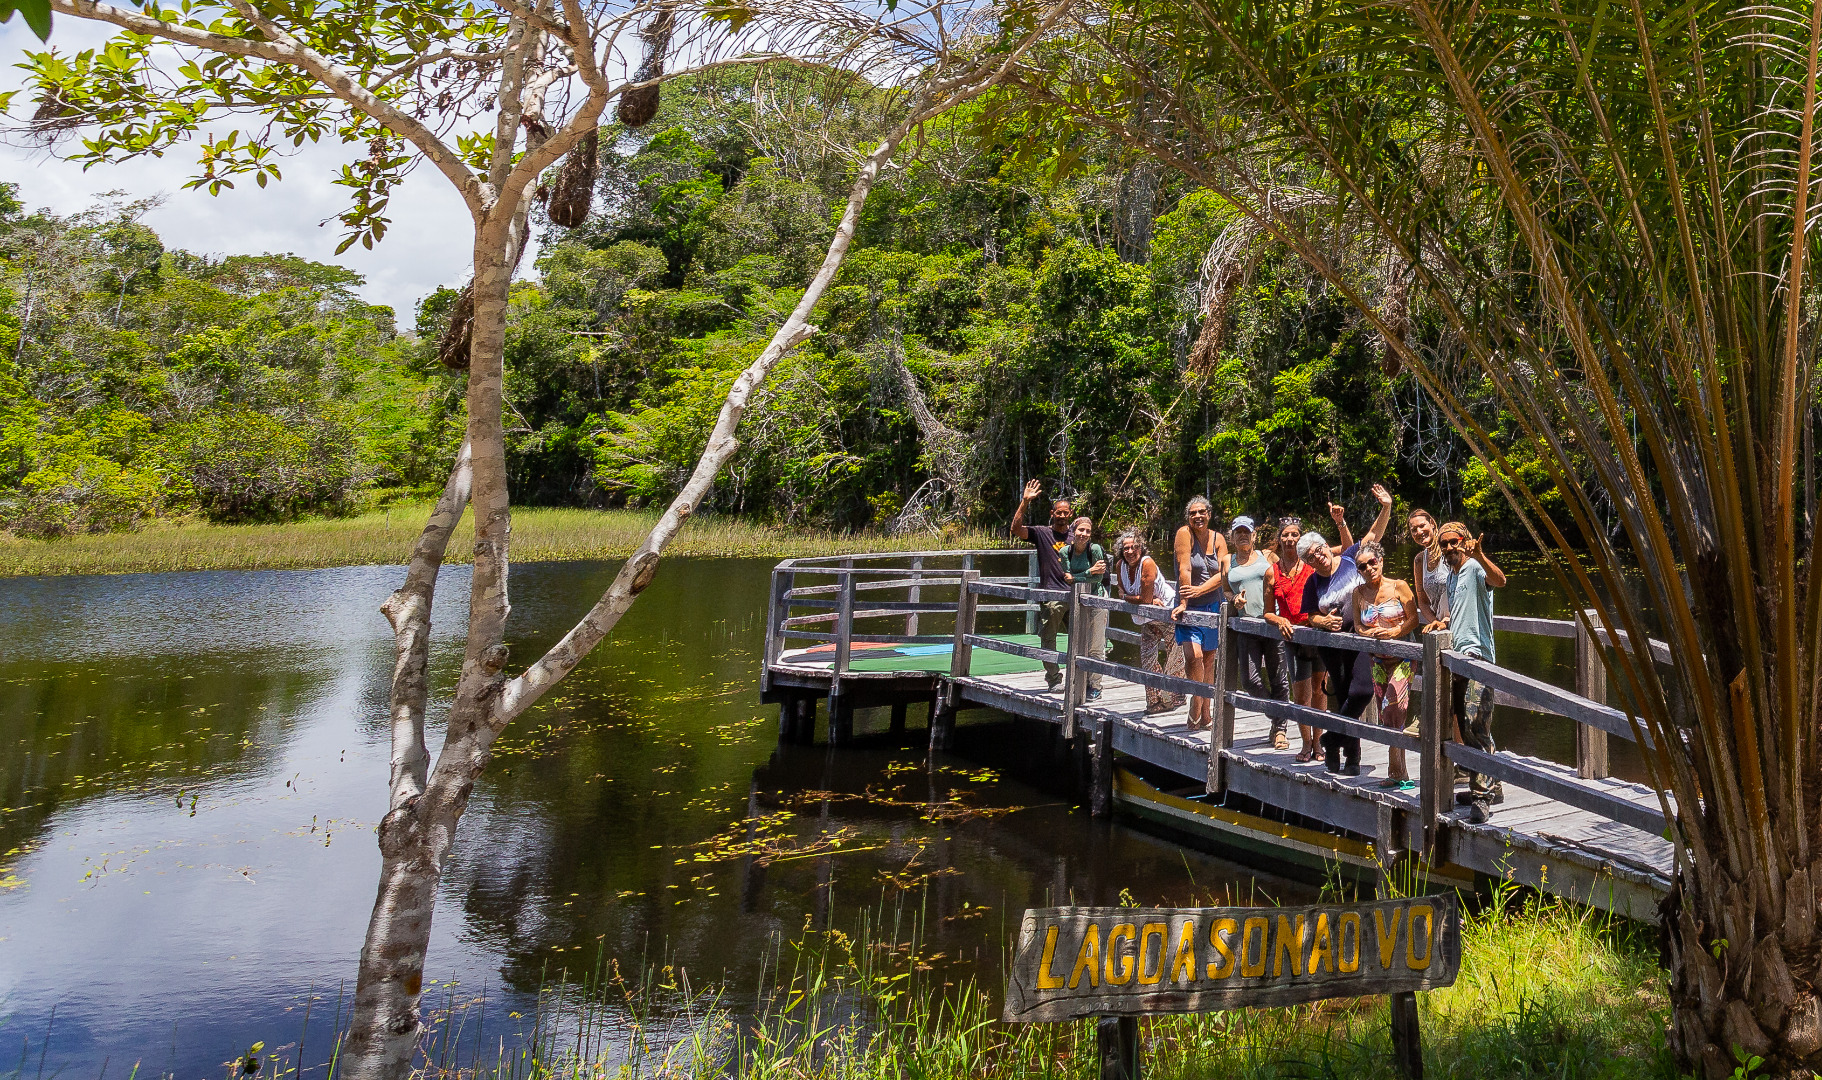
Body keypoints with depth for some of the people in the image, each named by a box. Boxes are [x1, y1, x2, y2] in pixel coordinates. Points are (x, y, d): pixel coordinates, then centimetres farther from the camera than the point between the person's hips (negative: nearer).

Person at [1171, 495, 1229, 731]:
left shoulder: (1218, 539, 3)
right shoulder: (1184, 534, -8)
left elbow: (1223, 574, -6)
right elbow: (1184, 569, -15)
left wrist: (1200, 590, -21)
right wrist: (1183, 603, -19)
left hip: (1213, 606, 4)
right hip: (1189, 607, -4)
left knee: (1208, 659, 11)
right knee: (1194, 655, -20)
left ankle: (1205, 714, 22)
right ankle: (1197, 710, -6)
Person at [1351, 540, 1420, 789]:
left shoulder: (1398, 586, -4)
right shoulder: (1359, 593, 6)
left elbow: (1414, 619, -4)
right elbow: (1357, 625, 9)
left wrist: (1394, 632, -19)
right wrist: (1370, 633, -11)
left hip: (1403, 657, -5)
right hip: (1378, 660, 5)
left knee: (1391, 709, -17)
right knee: (1385, 716, 4)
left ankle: (1397, 774, -8)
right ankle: (1399, 774, 13)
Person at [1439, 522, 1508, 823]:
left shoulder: (1474, 568, -7)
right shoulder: (1452, 576, 21)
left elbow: (1499, 580, -31)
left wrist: (1480, 555, -45)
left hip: (1477, 655, -10)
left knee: (1476, 724, -17)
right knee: (1465, 727, 12)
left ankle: (1482, 797, -16)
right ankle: (1491, 787, 24)